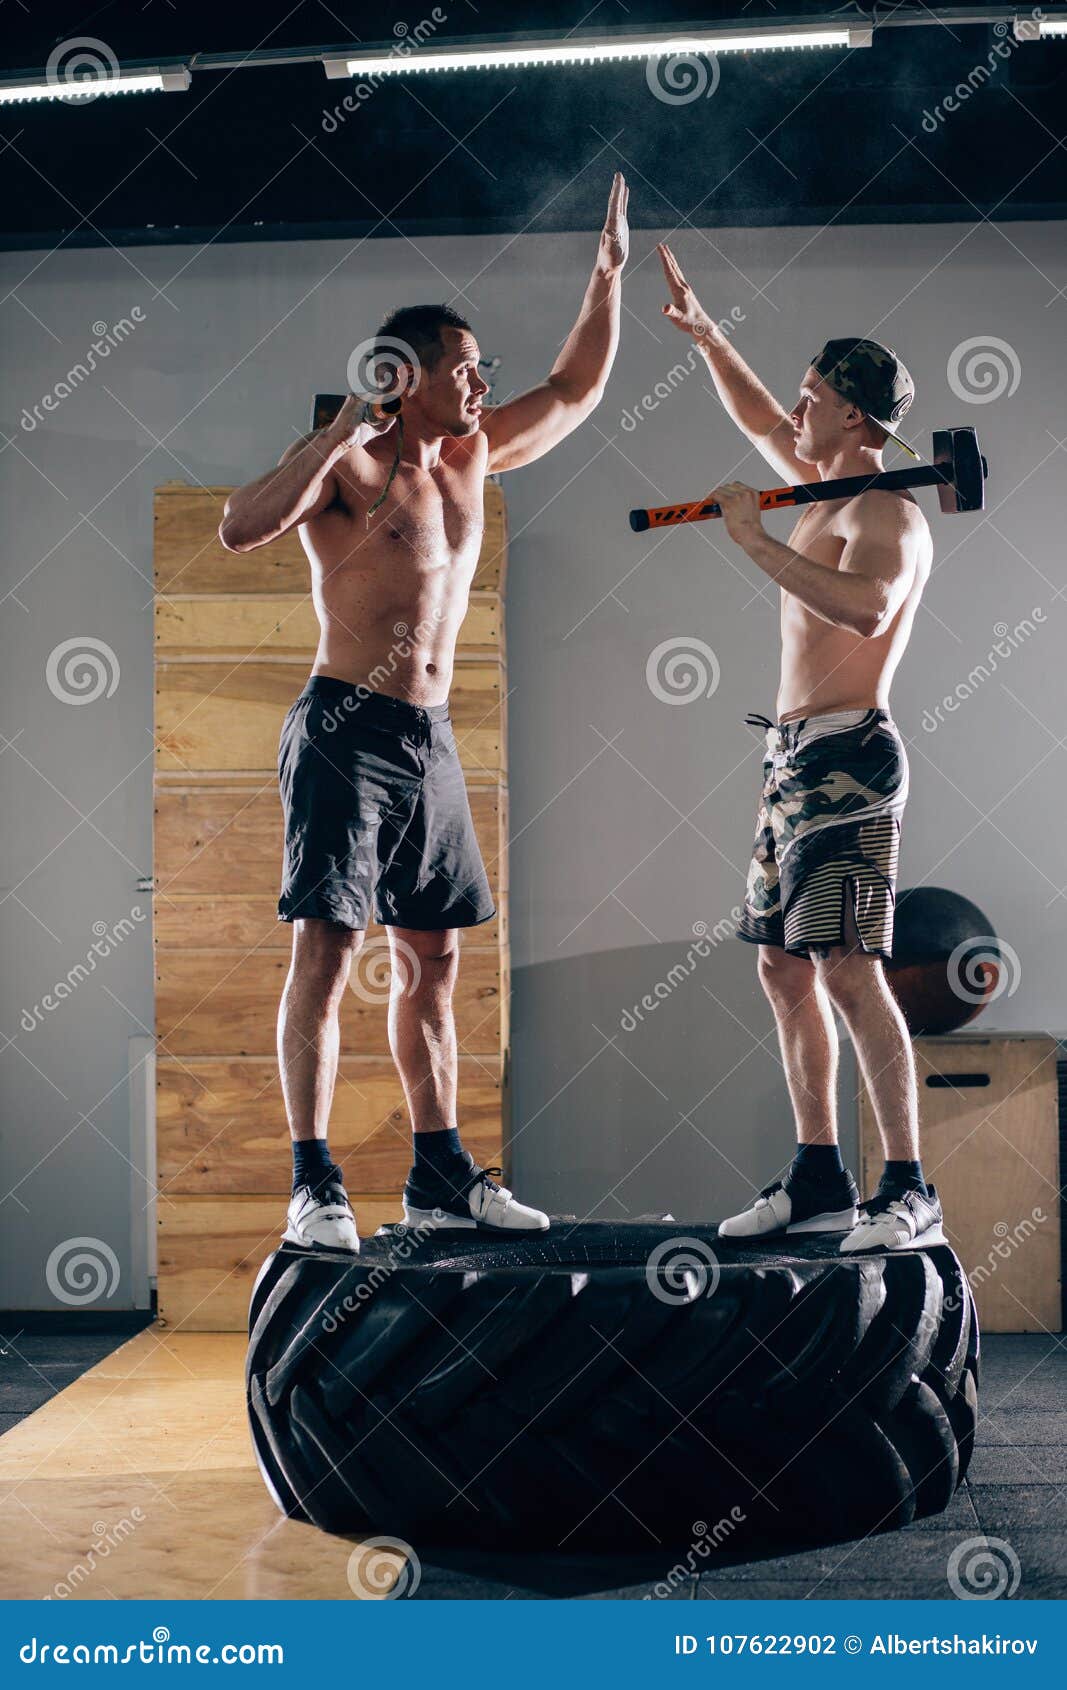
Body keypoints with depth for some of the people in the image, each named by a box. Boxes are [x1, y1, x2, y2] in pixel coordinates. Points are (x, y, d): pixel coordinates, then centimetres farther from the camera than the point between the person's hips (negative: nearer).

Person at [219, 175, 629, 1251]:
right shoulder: (346, 462, -7)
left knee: (432, 960, 10)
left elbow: (576, 390, 26)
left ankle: (440, 1176, 17)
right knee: (325, 950, -11)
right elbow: (240, 530, -23)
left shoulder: (473, 457, 14)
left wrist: (609, 270, 21)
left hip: (429, 742, 8)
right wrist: (338, 434, -22)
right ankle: (315, 1187, -9)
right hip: (346, 730, -8)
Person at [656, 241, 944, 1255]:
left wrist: (756, 541, -25)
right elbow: (758, 420, 35)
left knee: (847, 968, -15)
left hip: (846, 754, -10)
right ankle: (819, 1181, 14)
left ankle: (909, 1191, -12)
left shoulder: (885, 514, -10)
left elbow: (866, 608, -32)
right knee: (783, 965, 9)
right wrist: (701, 332, 34)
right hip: (793, 755, 10)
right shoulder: (824, 492, 18)